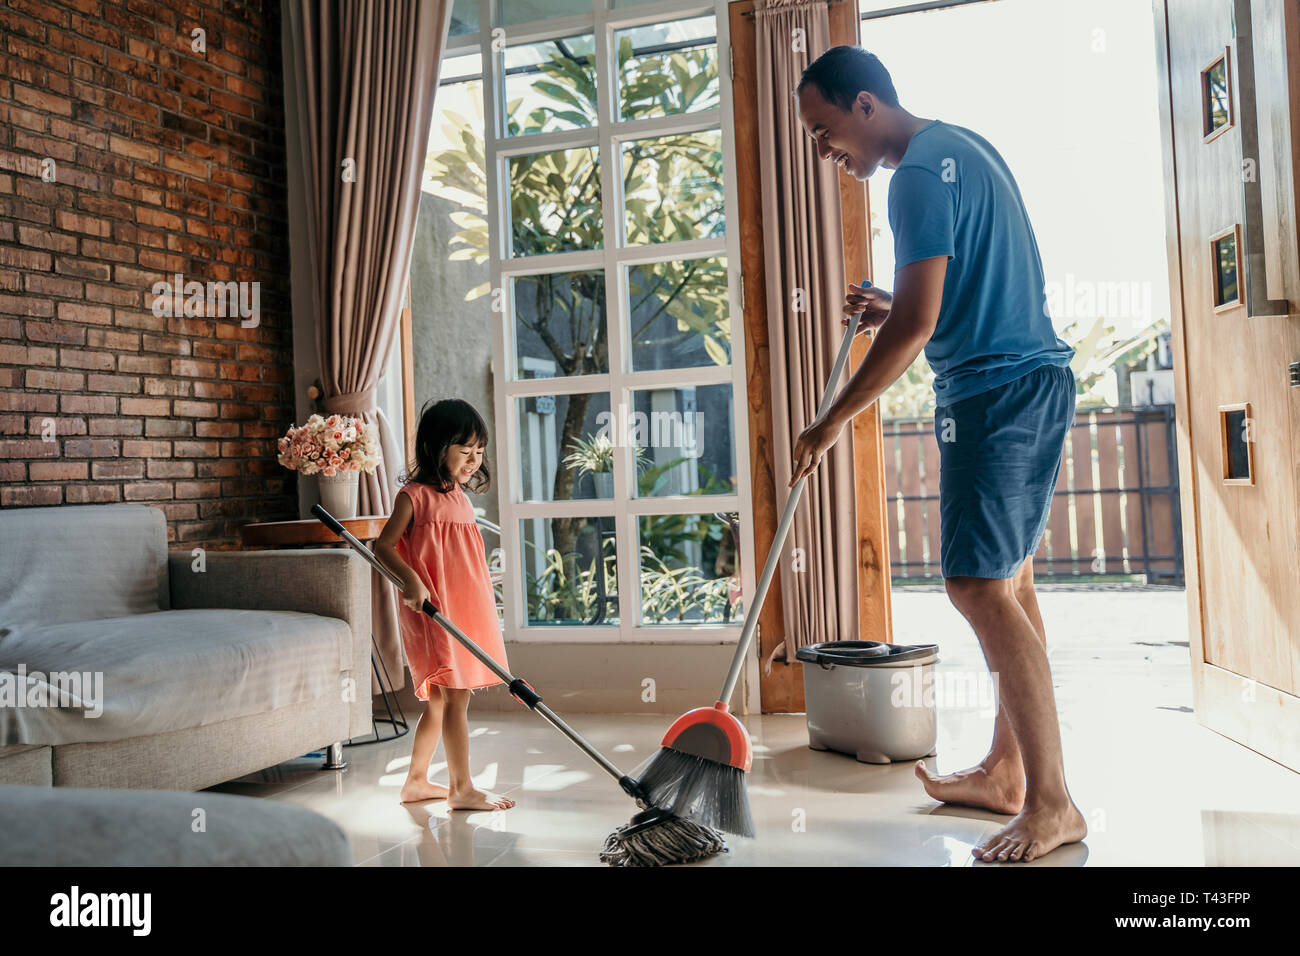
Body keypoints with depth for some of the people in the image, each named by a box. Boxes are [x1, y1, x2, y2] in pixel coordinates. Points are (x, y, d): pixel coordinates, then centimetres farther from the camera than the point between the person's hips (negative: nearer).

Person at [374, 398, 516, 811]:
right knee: (456, 698, -7)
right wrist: (411, 580, -26)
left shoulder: (460, 497, 16)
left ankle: (416, 782, 26)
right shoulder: (414, 496, -9)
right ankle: (461, 789, 3)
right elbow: (383, 546, -11)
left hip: (464, 611, 8)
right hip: (432, 611, -8)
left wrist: (484, 605, 24)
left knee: (439, 702, 14)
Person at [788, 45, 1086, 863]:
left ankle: (1052, 806, -4)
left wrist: (833, 421, -14)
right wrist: (890, 308, 16)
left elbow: (915, 325, -20)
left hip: (996, 393, -11)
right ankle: (1005, 773, 20)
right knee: (1009, 582, 11)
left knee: (980, 587, -11)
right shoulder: (964, 147, 20)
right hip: (1034, 380, 11)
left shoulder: (922, 173, -13)